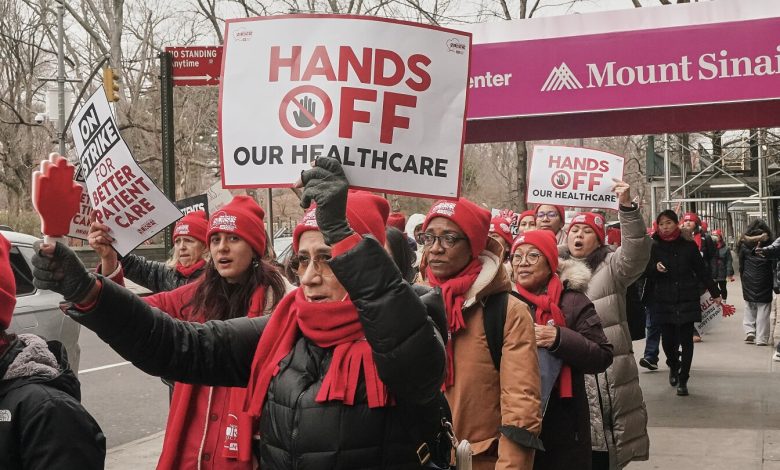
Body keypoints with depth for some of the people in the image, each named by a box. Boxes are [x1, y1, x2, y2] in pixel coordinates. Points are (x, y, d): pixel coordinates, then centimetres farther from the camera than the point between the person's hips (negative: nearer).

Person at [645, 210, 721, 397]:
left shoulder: (689, 245, 1)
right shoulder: (654, 247, 1)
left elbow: (702, 271, 7)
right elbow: (646, 272, 3)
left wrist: (715, 293, 9)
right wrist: (655, 268, -19)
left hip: (687, 300, 0)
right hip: (663, 302, 0)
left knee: (686, 340, -2)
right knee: (668, 339, 2)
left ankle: (683, 380, 9)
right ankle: (673, 366, 34)